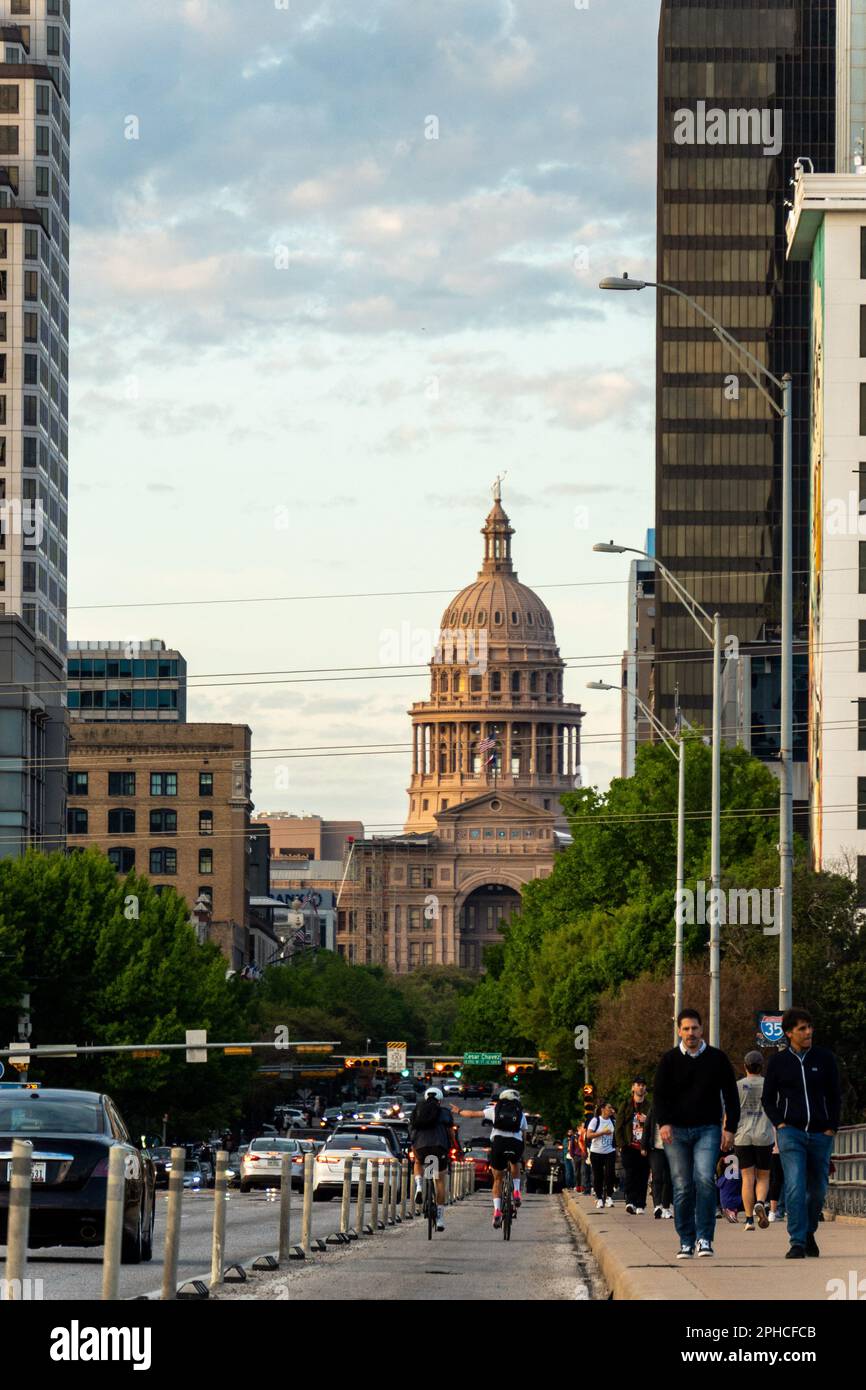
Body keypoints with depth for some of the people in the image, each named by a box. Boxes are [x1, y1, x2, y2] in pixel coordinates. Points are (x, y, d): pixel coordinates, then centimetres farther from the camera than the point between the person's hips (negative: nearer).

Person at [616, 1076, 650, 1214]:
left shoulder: (649, 1107, 9)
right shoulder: (626, 1106, 10)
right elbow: (619, 1126, 8)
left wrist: (646, 1146, -3)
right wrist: (621, 1144, -3)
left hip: (644, 1149, 1)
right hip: (629, 1147, -1)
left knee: (643, 1177, -1)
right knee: (630, 1174, -13)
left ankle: (640, 1205, 2)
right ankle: (630, 1202, -20)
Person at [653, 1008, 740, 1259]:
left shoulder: (717, 1059, 6)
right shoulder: (670, 1060, 6)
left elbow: (731, 1095, 10)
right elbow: (660, 1094, 2)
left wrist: (730, 1128, 2)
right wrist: (663, 1123, -15)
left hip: (707, 1130, -1)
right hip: (677, 1131, 1)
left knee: (705, 1179, -18)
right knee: (682, 1187, 0)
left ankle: (704, 1238, -14)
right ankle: (686, 1241, 7)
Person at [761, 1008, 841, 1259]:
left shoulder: (825, 1058, 6)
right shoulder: (779, 1061, 5)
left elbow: (835, 1096, 11)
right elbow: (767, 1099, 11)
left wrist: (831, 1127, 0)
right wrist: (779, 1123, -3)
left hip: (821, 1134, 2)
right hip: (791, 1132, -2)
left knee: (817, 1189, 8)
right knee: (795, 1187, -15)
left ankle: (809, 1232, 31)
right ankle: (797, 1243, -16)